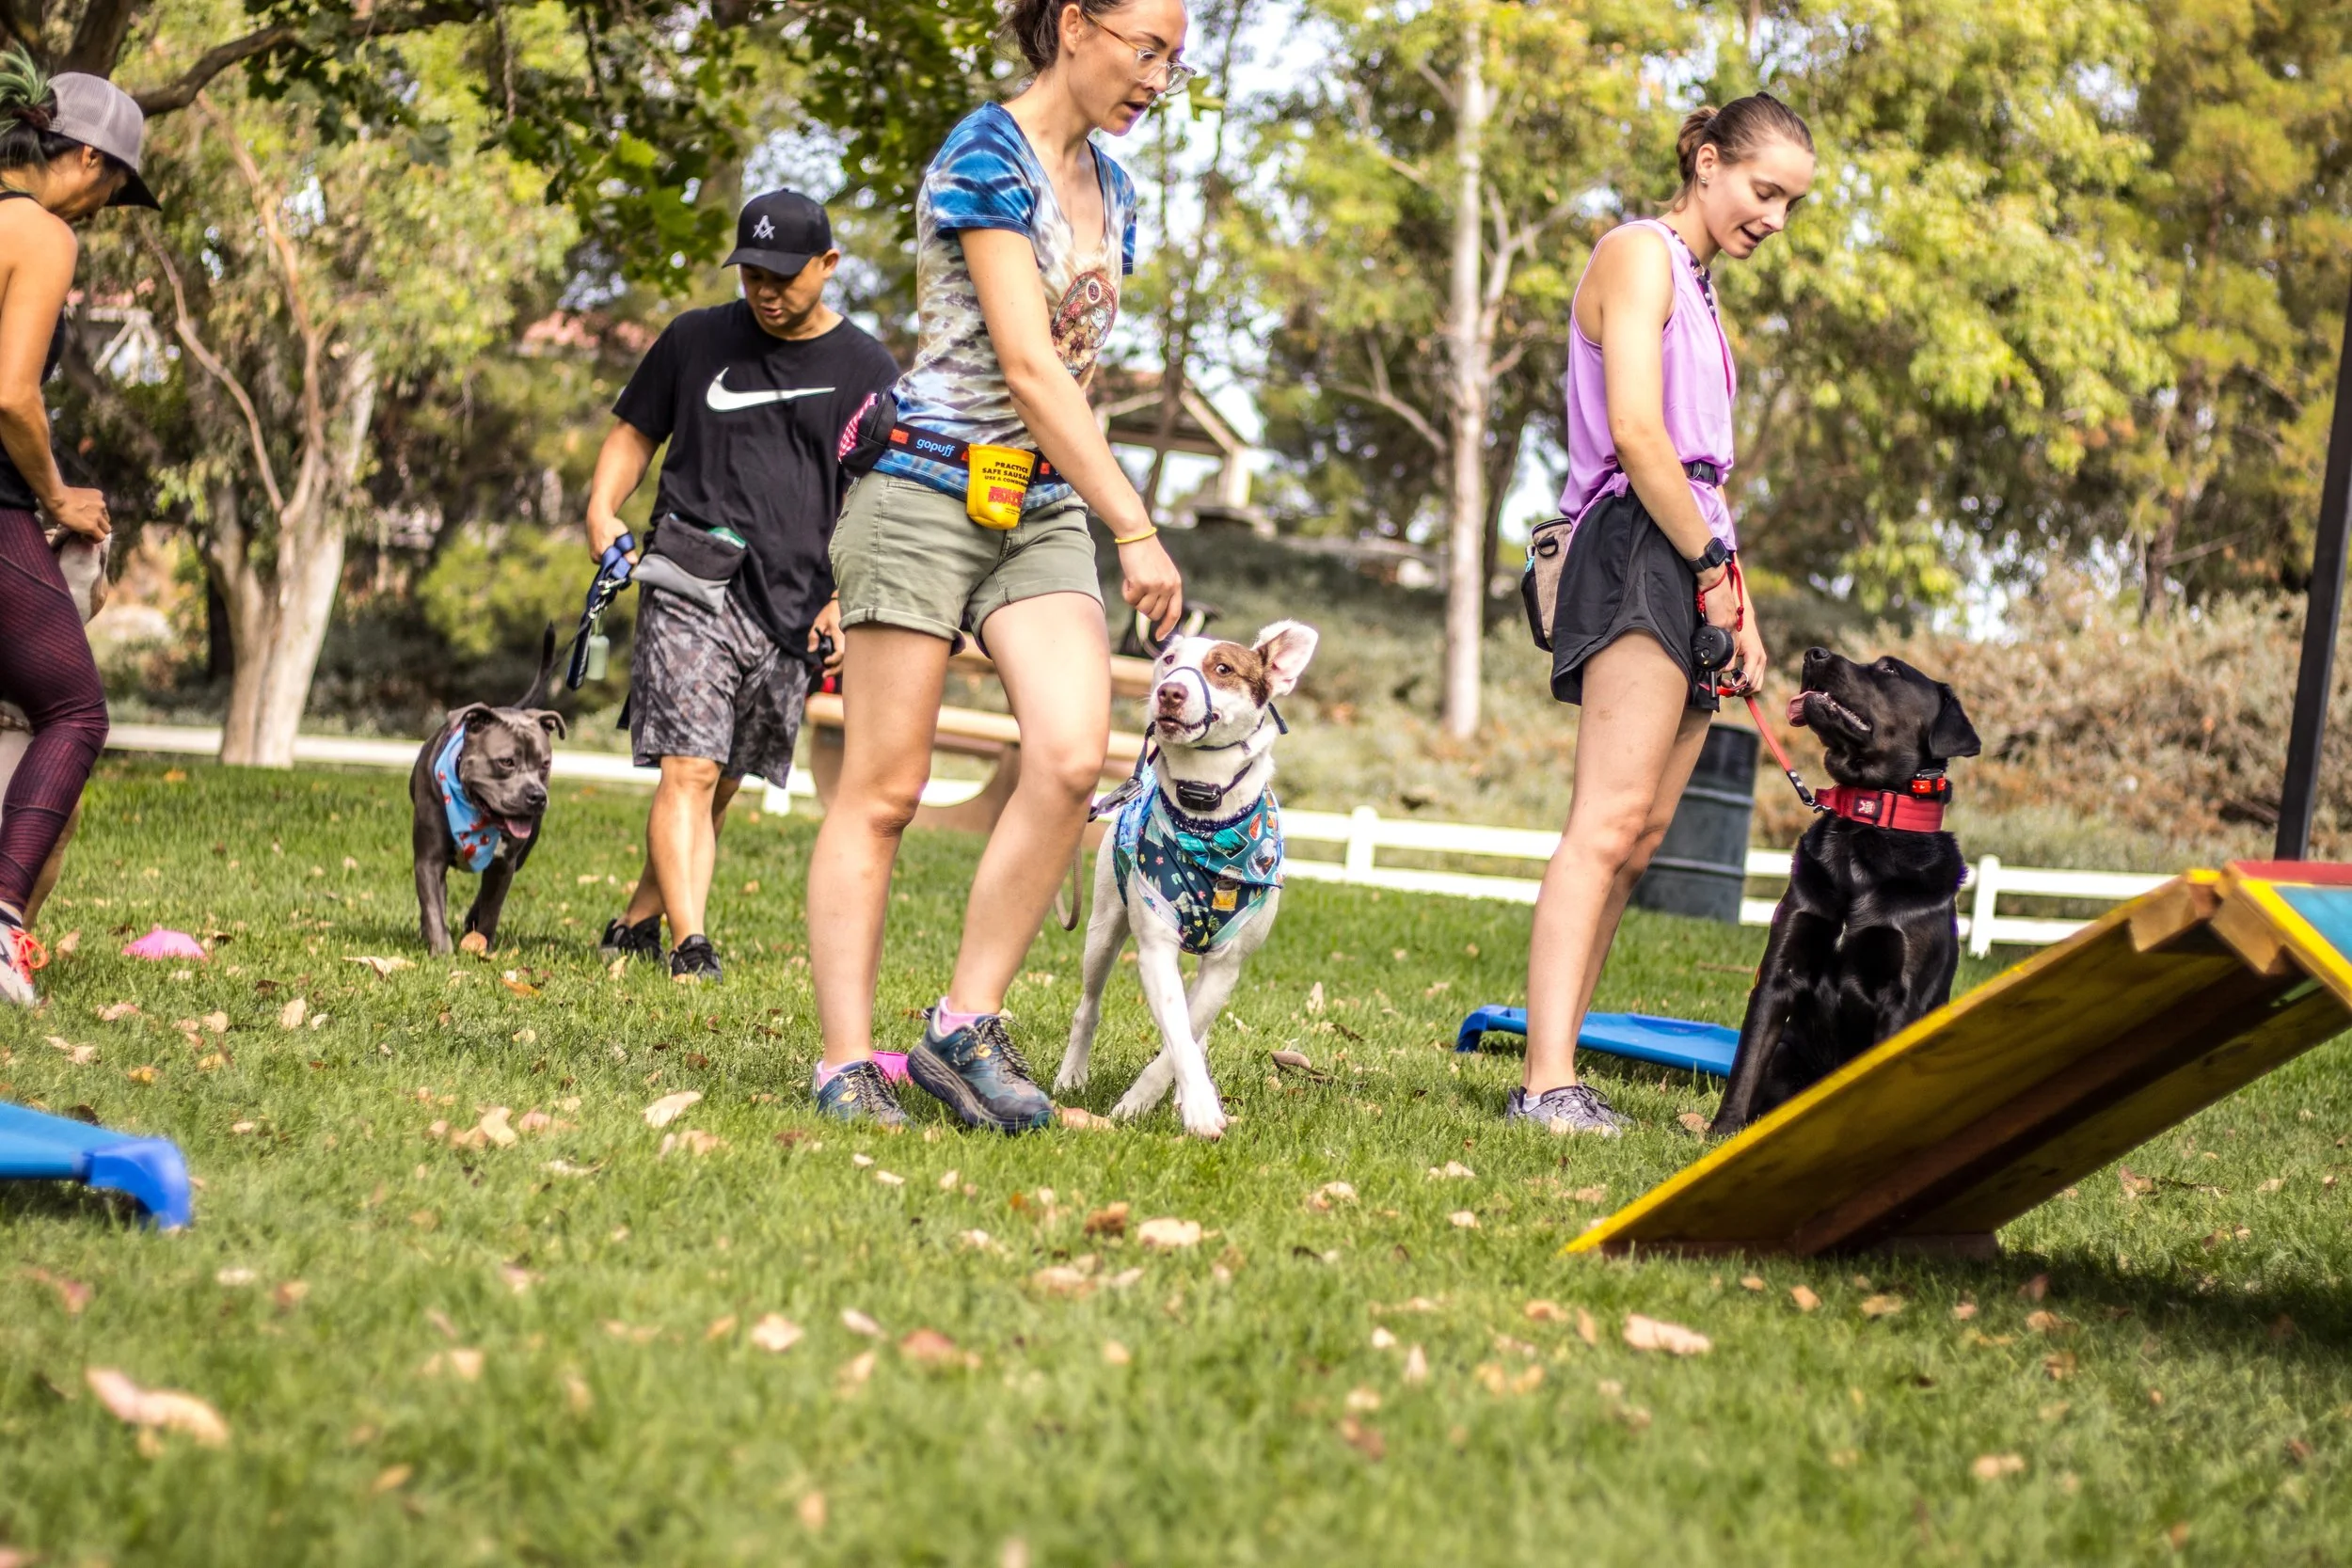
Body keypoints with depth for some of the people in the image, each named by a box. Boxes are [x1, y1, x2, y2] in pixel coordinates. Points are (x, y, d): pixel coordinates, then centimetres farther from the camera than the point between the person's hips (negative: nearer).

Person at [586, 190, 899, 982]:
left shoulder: (867, 372, 7)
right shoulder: (696, 340, 9)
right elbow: (634, 433, 17)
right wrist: (601, 510, -1)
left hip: (791, 609, 2)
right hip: (692, 587, -2)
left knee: (720, 788, 8)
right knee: (689, 772, -15)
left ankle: (636, 924, 21)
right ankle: (690, 946, -20)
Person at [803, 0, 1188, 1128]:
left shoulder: (1111, 189, 15)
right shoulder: (985, 155, -10)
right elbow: (1025, 364, -16)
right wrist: (1135, 526, -18)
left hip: (1042, 511, 7)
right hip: (932, 491, -7)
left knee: (1072, 757, -15)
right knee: (883, 789, -3)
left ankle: (965, 1025, -6)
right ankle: (844, 1064, 1)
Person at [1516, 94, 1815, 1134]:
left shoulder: (1703, 296, 28)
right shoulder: (1640, 254, -2)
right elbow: (1637, 433, -14)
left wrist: (1741, 615, 19)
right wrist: (1710, 565, -11)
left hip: (1690, 566, 10)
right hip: (1635, 551, -10)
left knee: (1637, 839, 3)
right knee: (1611, 820, -20)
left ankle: (1553, 1075, 1)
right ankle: (1547, 1081, -28)